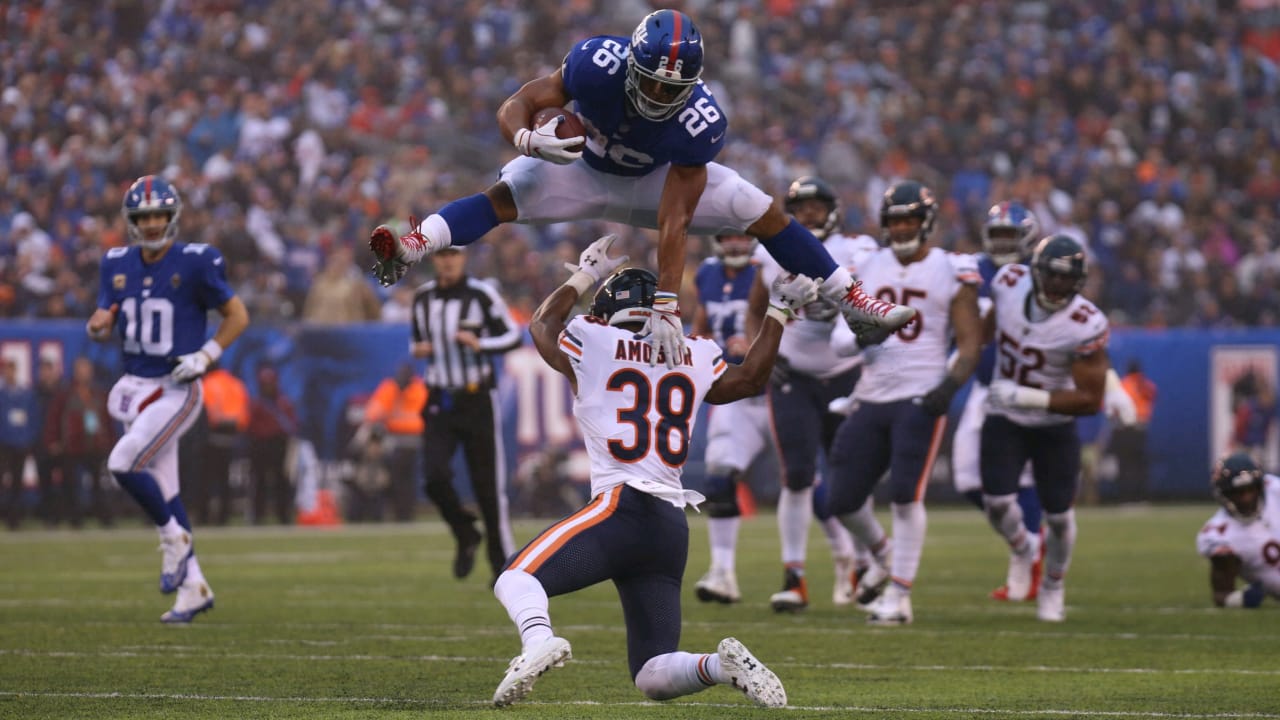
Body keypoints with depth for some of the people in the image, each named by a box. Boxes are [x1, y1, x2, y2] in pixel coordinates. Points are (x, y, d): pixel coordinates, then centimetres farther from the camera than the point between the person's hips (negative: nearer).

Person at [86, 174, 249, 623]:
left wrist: (205, 356, -14)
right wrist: (99, 326, -11)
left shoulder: (194, 263, -10)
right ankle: (193, 587, 16)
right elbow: (104, 323, 13)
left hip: (176, 389, -6)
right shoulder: (118, 265, 6)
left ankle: (174, 537, 1)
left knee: (123, 464, -22)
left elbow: (237, 316, -3)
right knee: (163, 492, 8)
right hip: (135, 385, 6)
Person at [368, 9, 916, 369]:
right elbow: (514, 107, -30)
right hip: (581, 167, 0)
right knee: (506, 196, -29)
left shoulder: (700, 121, -35)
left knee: (763, 212, -11)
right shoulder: (597, 64, -37)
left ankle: (851, 299, 2)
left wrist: (666, 307, -43)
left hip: (658, 179, 0)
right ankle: (409, 251, -42)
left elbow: (673, 222, -36)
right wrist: (528, 138, -54)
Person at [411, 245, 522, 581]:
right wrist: (418, 349, -1)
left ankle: (504, 563, 10)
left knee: (488, 484, -2)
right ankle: (466, 537, 11)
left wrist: (479, 344, -19)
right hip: (439, 402, 3)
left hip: (477, 399, -3)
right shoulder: (422, 298, 8)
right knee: (436, 477, -15)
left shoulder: (481, 295, -6)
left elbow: (513, 336, -2)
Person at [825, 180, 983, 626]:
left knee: (905, 495, -15)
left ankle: (899, 596, -8)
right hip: (871, 399, 5)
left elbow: (969, 342, -2)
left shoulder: (952, 274, 0)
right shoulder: (869, 270, 12)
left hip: (921, 399, -5)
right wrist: (861, 338, -11)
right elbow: (844, 341, 13)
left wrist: (952, 384, -18)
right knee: (843, 500, 3)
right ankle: (884, 556, 32)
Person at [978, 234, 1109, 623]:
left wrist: (1027, 397, -32)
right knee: (997, 503, -13)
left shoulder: (1085, 325, -27)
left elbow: (1091, 400, -24)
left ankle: (1053, 585, 35)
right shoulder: (1009, 282, -16)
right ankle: (1022, 548, 23)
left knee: (1058, 514, 5)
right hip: (1003, 419, 2)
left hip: (1055, 426, -2)